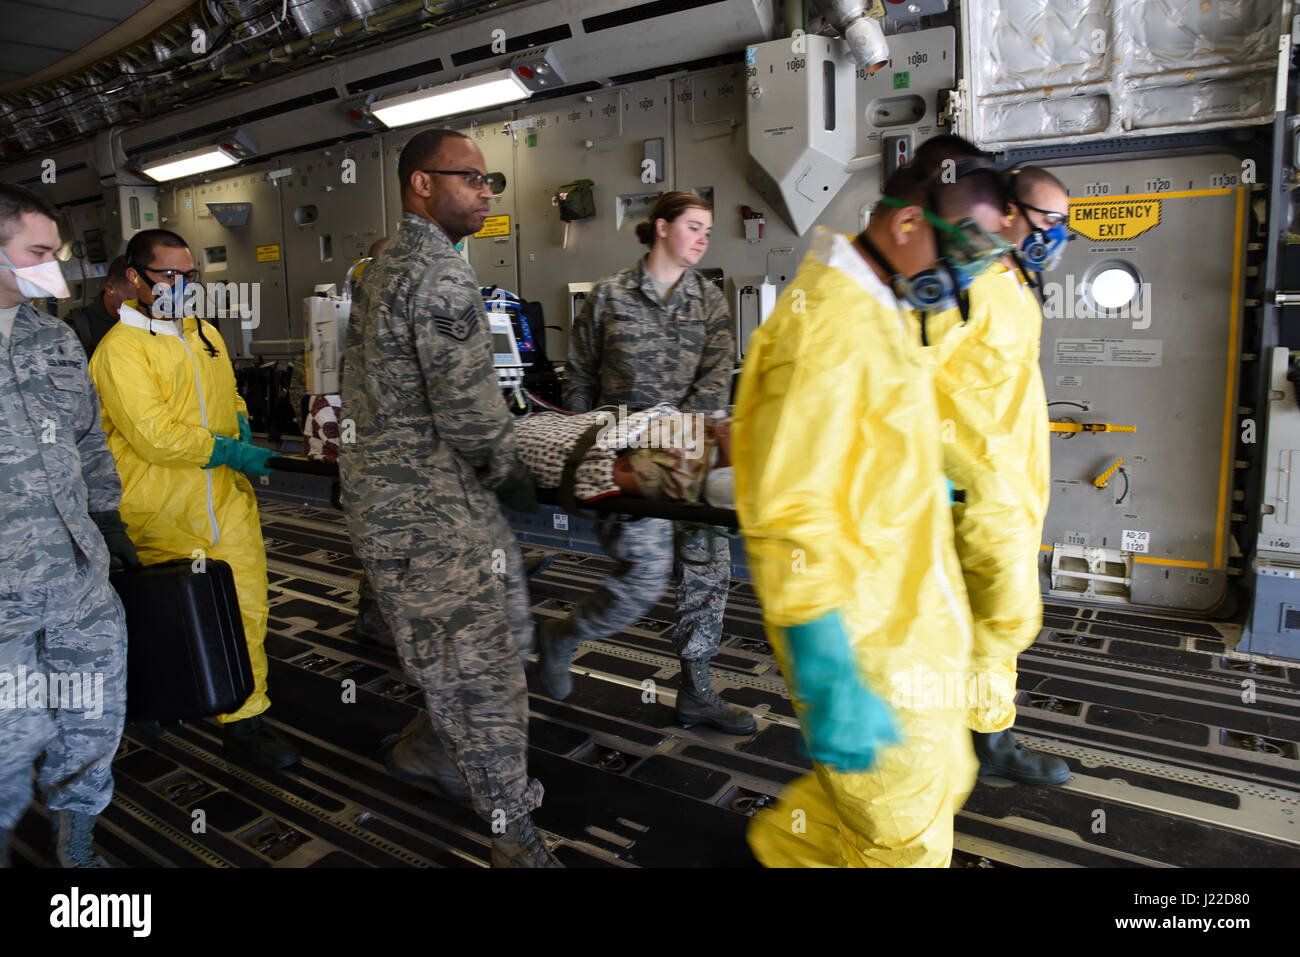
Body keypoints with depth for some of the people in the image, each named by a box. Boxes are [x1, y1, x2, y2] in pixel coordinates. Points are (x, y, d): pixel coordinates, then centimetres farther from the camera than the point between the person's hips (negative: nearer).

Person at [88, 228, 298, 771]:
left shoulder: (207, 335, 16)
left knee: (246, 611, 2)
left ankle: (244, 720, 14)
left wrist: (241, 424, 9)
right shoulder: (120, 350, -10)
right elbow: (154, 436, -19)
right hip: (164, 513, -5)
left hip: (229, 501, 6)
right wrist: (231, 451, -18)